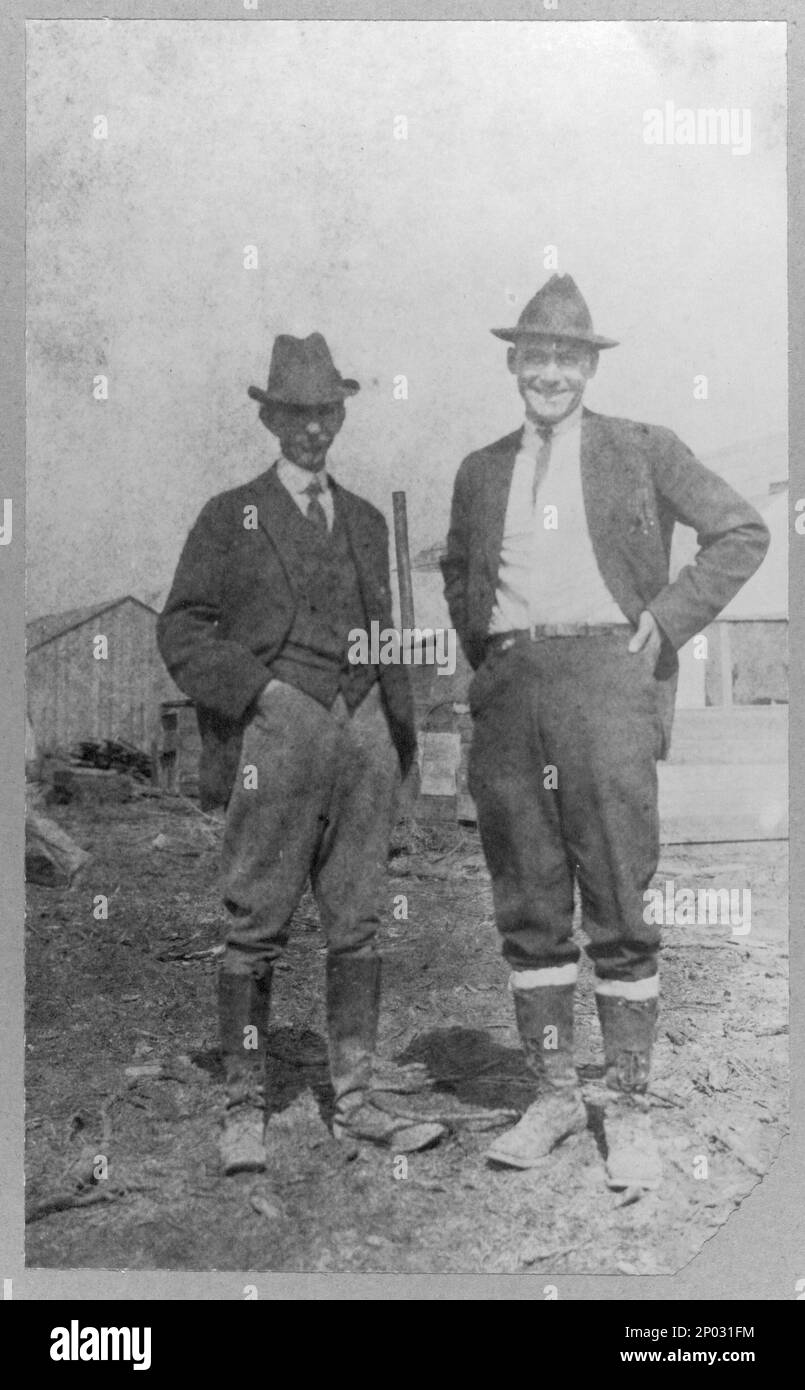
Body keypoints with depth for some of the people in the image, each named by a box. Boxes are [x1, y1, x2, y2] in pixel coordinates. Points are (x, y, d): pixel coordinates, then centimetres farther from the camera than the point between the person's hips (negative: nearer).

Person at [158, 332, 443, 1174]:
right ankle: (245, 1111, 8)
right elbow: (181, 629, 3)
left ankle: (354, 1103, 15)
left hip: (363, 728, 4)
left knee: (357, 924, 6)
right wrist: (255, 689, -10)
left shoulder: (366, 521, 20)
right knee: (256, 927, -2)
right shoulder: (230, 517, 7)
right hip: (277, 727, -4)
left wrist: (399, 728, 14)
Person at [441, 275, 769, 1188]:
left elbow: (741, 533, 9)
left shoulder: (642, 451, 9)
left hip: (604, 675, -3)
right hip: (507, 688, 3)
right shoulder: (481, 471, 18)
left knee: (618, 904, -3)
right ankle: (554, 1093, 19)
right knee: (527, 907, 6)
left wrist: (667, 621, -1)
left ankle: (628, 1109, 9)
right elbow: (457, 568, 32)